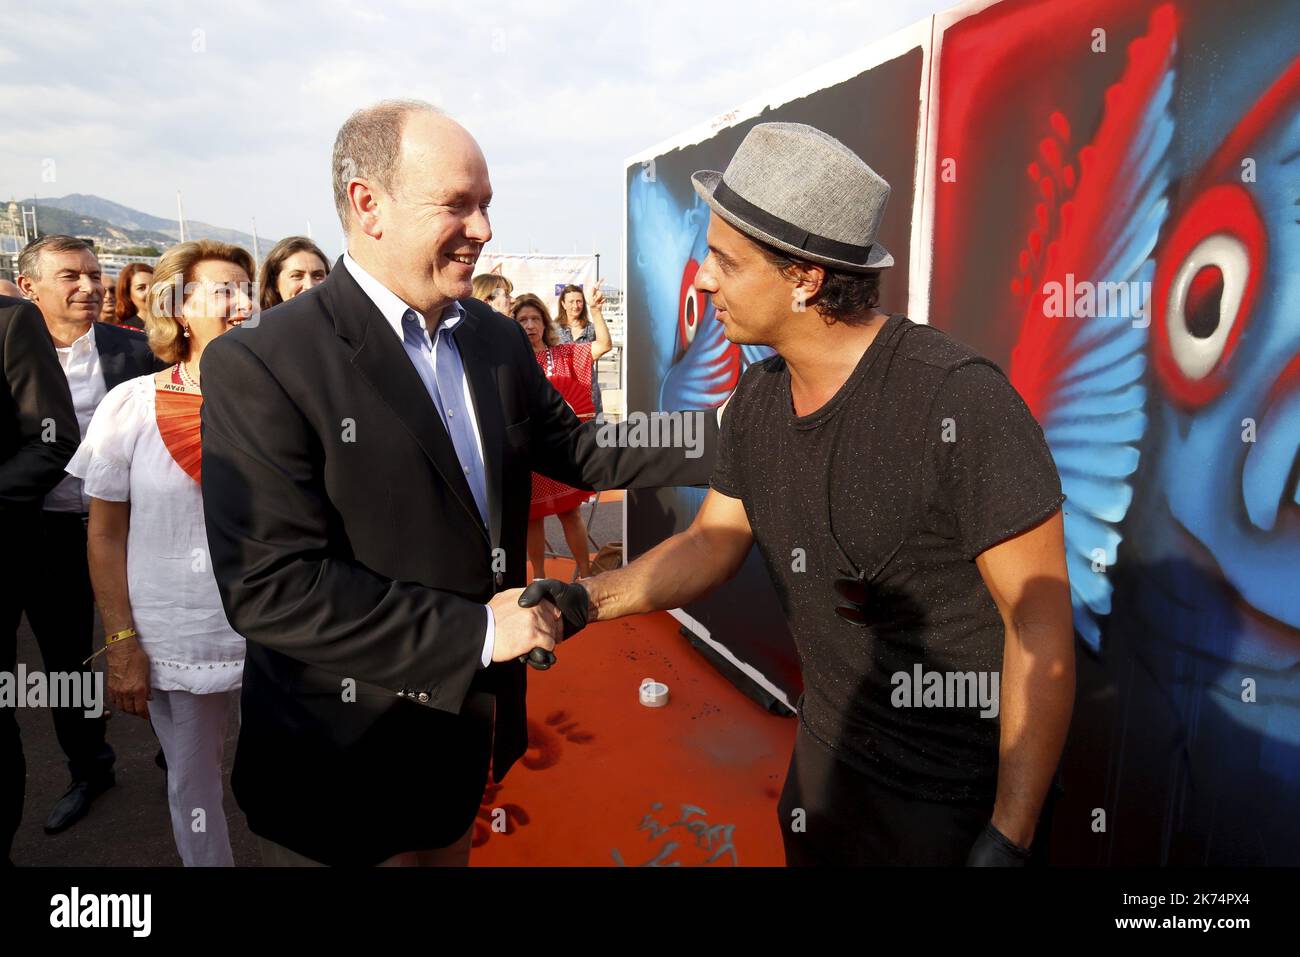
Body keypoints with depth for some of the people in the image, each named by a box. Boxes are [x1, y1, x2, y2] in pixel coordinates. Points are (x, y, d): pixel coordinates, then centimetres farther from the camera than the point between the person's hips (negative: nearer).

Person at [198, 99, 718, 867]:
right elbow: (269, 588, -25)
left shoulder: (499, 339, 1)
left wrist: (730, 435, -2)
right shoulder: (260, 367, -20)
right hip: (345, 763, -6)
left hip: (468, 723, 6)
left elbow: (578, 451, 8)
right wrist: (477, 631, -24)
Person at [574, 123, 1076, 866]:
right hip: (827, 760, 7)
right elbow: (713, 542, 5)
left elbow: (1041, 622, -21)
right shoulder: (758, 401, -3)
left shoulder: (958, 398, -25)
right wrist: (588, 598, -11)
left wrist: (1010, 837, -20)